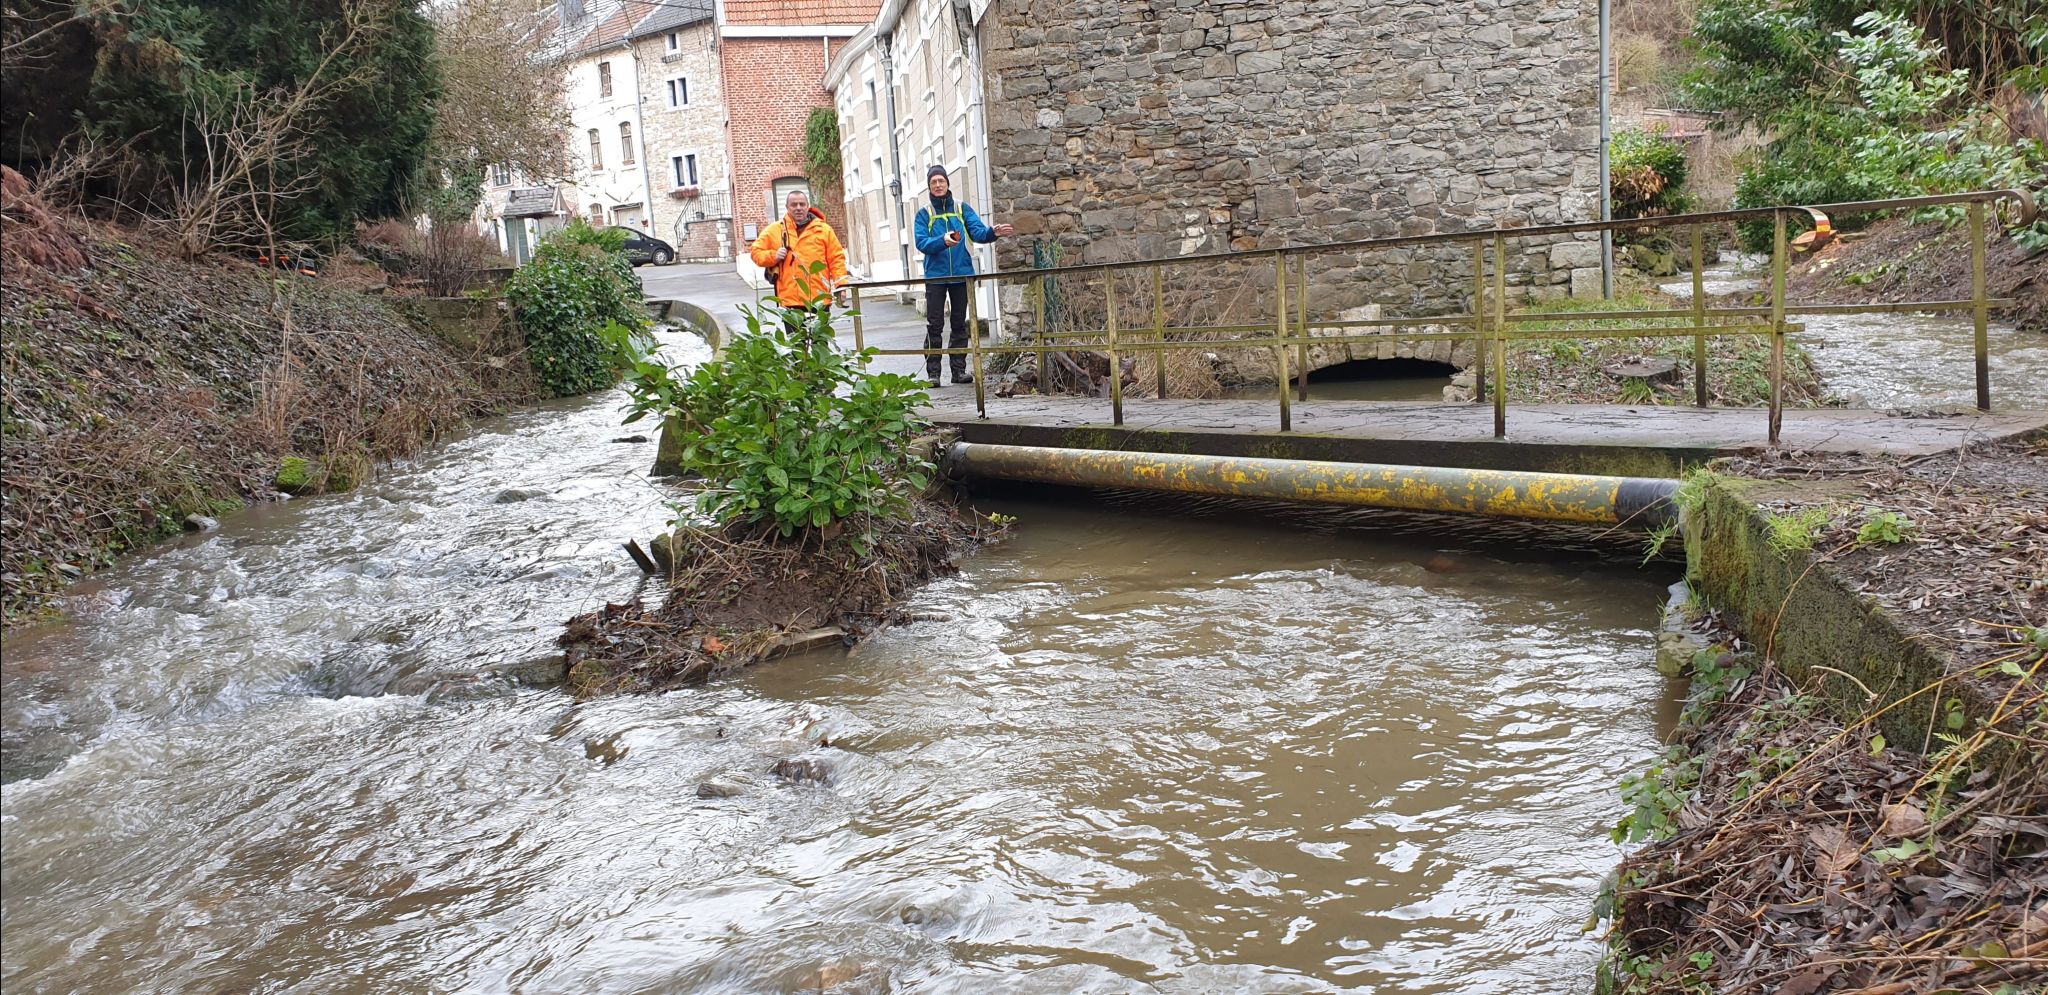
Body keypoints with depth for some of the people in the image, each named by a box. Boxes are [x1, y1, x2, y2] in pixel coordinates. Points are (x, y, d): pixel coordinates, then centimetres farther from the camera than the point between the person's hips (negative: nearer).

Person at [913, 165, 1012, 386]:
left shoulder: (962, 209, 8)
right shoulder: (924, 214, 5)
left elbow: (978, 232, -5)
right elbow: (921, 242, -8)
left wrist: (993, 232, -27)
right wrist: (943, 241, -26)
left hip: (962, 274, 2)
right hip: (935, 276, -2)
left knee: (960, 324, 7)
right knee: (934, 325, -3)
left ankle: (959, 369, 12)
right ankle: (932, 371, 0)